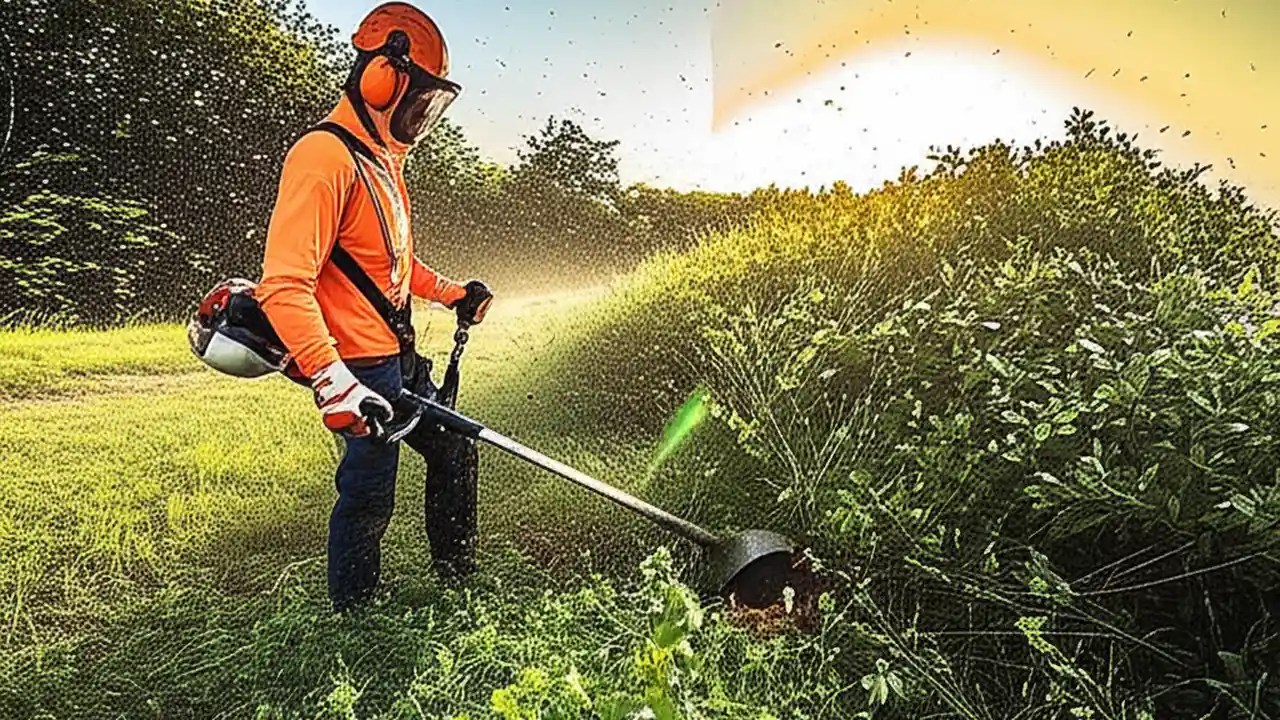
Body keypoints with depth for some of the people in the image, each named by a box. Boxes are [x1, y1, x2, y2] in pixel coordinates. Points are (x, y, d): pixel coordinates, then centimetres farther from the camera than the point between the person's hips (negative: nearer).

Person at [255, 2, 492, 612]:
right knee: (369, 494, 0)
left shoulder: (383, 159, 14)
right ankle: (351, 615, 20)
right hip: (359, 367, -10)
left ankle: (457, 573, 36)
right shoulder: (325, 157, -20)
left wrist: (452, 293, 14)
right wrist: (333, 381, -36)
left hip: (398, 357, 10)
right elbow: (284, 284, -29)